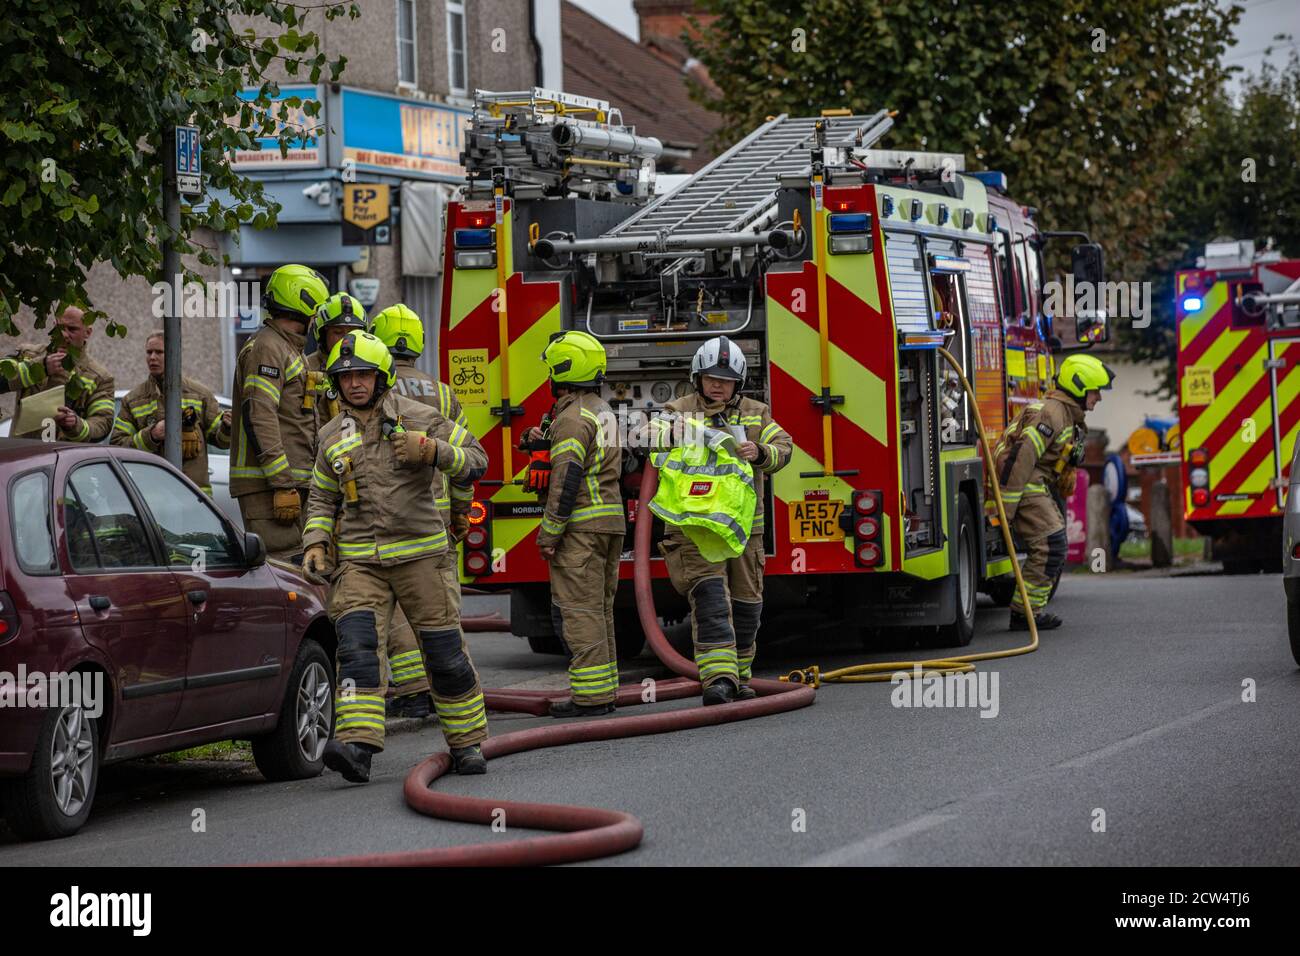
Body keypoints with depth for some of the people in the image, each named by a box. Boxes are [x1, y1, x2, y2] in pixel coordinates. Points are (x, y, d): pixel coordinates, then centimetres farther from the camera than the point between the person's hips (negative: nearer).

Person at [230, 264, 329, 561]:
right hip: (267, 485, -11)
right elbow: (259, 417, -20)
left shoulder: (288, 349, 23)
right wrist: (283, 484, -23)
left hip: (290, 482, 11)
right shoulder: (267, 348, -11)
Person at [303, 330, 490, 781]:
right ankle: (356, 746, -29)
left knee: (445, 651, 3)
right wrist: (315, 543, 6)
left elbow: (475, 459, 1)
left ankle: (467, 743, 20)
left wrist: (430, 450, -17)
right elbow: (322, 498, 22)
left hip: (419, 554, -2)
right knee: (357, 646, -18)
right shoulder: (332, 435, 11)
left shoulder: (417, 418, 1)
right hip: (360, 561, 2)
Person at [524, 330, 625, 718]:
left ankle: (590, 696, -9)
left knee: (578, 610, -7)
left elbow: (567, 479, -20)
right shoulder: (602, 410, 16)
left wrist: (548, 534, -17)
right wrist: (545, 442, 13)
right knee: (599, 609, 14)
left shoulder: (573, 417, -14)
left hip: (580, 526, -10)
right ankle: (604, 690, 16)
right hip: (611, 521, 10)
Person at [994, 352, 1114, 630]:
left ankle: (1032, 609, 16)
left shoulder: (1067, 415, 17)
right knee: (1050, 545, -13)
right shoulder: (1052, 413, -18)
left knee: (1054, 546, 13)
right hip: (1023, 485, -11)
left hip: (1036, 487, 11)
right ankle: (1024, 612, -10)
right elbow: (1022, 456, -24)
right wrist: (1006, 506, -26)